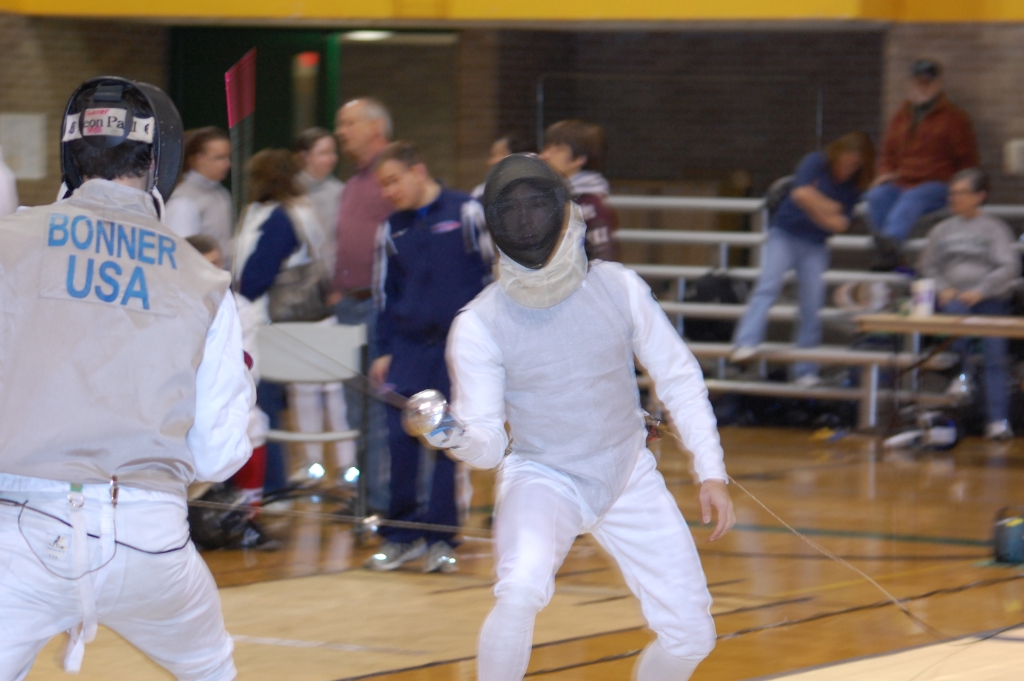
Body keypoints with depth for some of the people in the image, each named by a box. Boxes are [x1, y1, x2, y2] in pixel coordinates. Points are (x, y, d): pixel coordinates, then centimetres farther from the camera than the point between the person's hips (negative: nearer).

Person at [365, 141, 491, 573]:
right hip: (409, 346, 4)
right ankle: (402, 535, 5)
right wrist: (384, 351, 12)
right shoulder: (392, 231, 11)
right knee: (400, 439, -5)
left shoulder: (467, 213, -3)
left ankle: (440, 539, 6)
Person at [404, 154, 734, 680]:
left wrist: (711, 473, -5)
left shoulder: (618, 288, -10)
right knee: (521, 592, -34)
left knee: (690, 635, -2)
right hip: (541, 478, -3)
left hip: (628, 478, 3)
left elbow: (678, 378, 0)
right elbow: (487, 445, -19)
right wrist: (448, 433, -41)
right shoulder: (479, 324, -16)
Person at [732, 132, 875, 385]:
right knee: (768, 286, -22)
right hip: (784, 234, -3)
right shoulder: (815, 162, -6)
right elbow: (801, 194, -21)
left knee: (812, 308, -1)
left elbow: (841, 224, -7)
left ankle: (806, 371, 5)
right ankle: (746, 344, -33)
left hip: (814, 247, 3)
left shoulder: (854, 185, 3)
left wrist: (816, 207, -16)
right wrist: (831, 208, -14)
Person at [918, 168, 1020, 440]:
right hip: (954, 299, 2)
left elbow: (1009, 268, 0)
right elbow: (927, 266, 20)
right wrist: (942, 289, -1)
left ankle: (998, 420, -31)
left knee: (995, 352, -24)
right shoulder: (942, 230, 21)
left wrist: (980, 291, -13)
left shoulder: (994, 228, 11)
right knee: (955, 309, -37)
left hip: (990, 299, -2)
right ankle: (961, 374, -32)